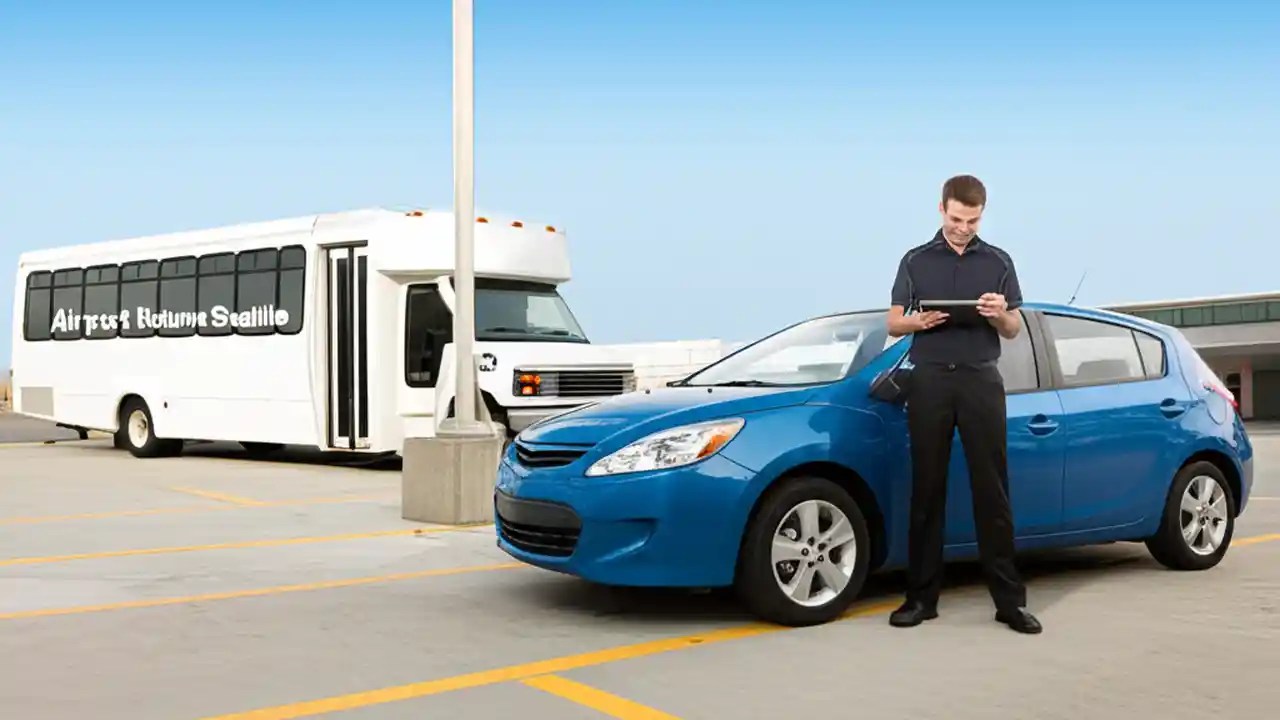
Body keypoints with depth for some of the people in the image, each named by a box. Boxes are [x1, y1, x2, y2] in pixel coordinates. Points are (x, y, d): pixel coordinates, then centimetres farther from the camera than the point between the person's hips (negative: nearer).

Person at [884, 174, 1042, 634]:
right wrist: (919, 321, -13)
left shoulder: (998, 262, 10)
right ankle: (922, 596, 8)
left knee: (992, 491, -2)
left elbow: (1014, 330, 11)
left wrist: (1000, 316, -12)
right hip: (929, 381, 0)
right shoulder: (916, 261, 10)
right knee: (926, 490, 2)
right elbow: (893, 324, 9)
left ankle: (1009, 599, 2)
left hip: (981, 380, 0)